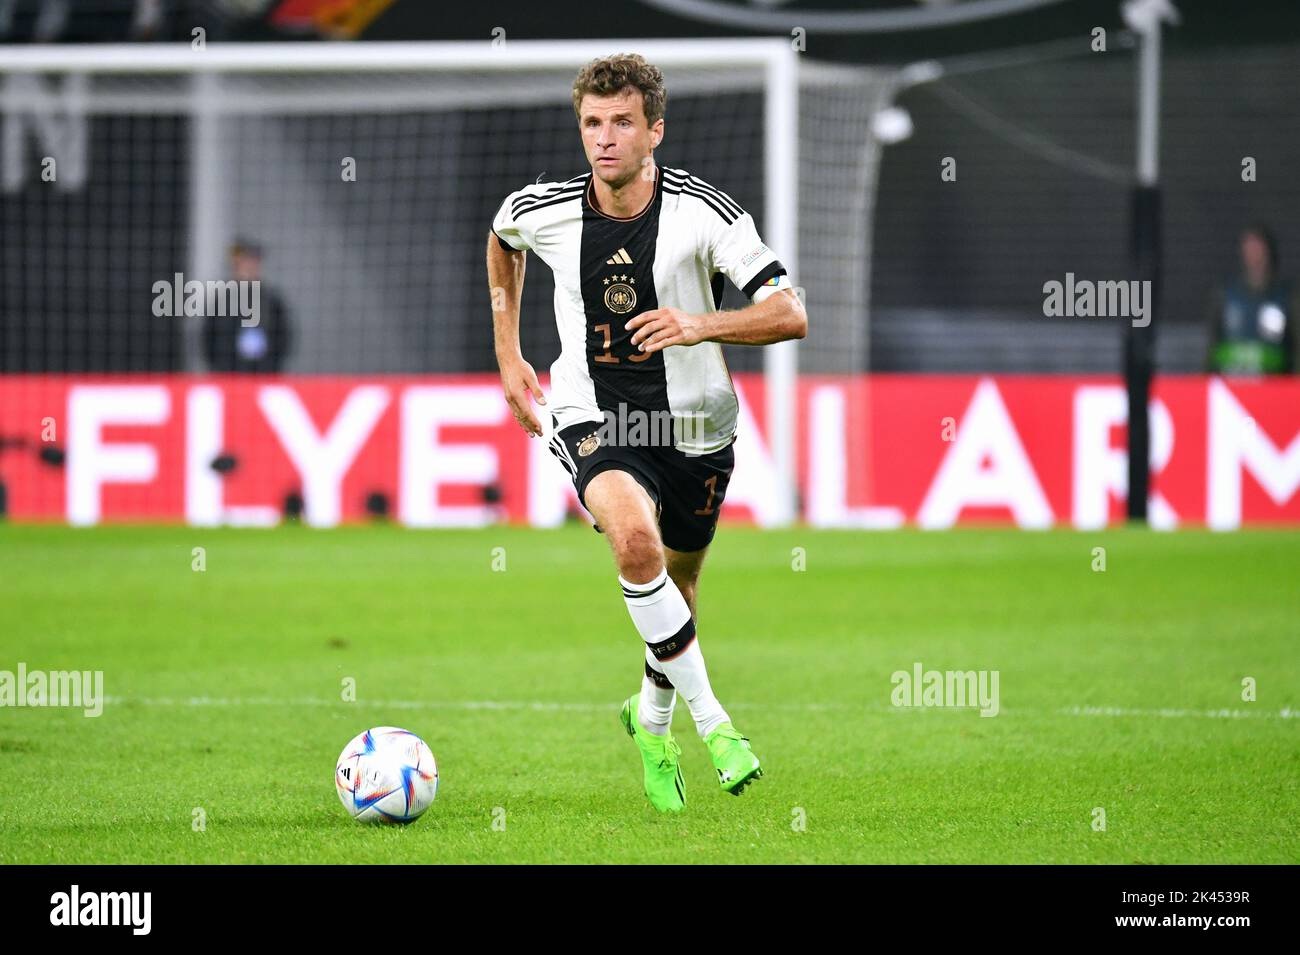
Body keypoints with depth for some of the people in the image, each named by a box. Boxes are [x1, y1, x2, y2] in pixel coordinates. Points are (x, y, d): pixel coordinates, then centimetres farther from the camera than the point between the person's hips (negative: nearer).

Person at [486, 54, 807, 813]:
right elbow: (501, 238, 18)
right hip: (592, 421, -1)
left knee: (676, 593, 15)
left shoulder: (705, 212, -16)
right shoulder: (542, 213, -9)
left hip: (694, 428, 1)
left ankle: (652, 719, 46)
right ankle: (710, 719, -21)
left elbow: (791, 315, -18)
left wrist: (700, 326, -34)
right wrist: (509, 355, 15)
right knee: (636, 538, -31)